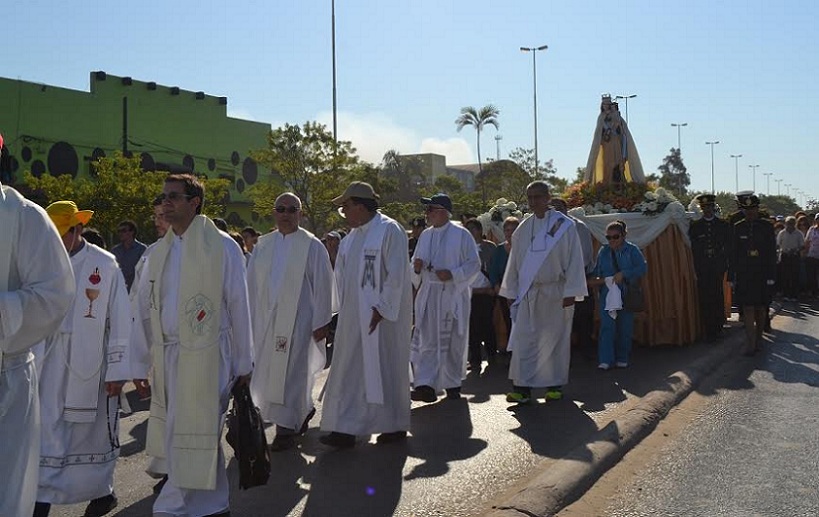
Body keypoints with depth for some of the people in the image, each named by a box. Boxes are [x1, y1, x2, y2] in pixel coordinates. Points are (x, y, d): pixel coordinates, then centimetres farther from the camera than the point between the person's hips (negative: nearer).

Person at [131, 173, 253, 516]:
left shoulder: (222, 247, -4)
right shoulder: (158, 253, 11)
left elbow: (238, 306, -3)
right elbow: (144, 311, 13)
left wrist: (243, 363, -2)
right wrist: (141, 363, 10)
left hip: (206, 356, -5)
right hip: (167, 356, 5)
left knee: (192, 438, -4)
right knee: (203, 439, 15)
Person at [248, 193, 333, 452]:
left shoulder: (312, 246, -4)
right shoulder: (263, 245, 9)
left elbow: (322, 285, -5)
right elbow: (252, 284, 11)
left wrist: (321, 322, -9)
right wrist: (250, 320, 7)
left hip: (297, 321, -5)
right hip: (266, 321, 5)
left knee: (289, 372, -3)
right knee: (270, 371, 10)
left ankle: (286, 428, 9)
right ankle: (303, 411, 32)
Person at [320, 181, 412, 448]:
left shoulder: (389, 230, -12)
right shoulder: (353, 236, 12)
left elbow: (396, 274, -16)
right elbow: (343, 274, 17)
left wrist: (382, 309, -17)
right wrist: (344, 308, 9)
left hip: (381, 316, -8)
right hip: (354, 317, 8)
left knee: (385, 368, 2)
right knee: (350, 370, 7)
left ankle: (395, 426, 17)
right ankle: (345, 429, 14)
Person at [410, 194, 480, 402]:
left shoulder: (461, 235, -4)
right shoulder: (425, 235, 12)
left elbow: (474, 264, -5)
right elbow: (415, 262, 21)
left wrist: (453, 274, -18)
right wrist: (416, 267, -2)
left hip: (452, 296, -4)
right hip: (428, 295, 4)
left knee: (453, 342, 6)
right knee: (426, 341, -5)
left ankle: (453, 385, 21)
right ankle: (426, 386, -8)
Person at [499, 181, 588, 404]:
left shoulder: (563, 225, -4)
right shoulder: (523, 229, 9)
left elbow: (574, 259, -6)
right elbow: (515, 262, 13)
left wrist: (570, 292, -12)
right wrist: (512, 292, 11)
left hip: (555, 292, -3)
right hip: (528, 294, 3)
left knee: (555, 338, 4)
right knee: (524, 338, -4)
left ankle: (555, 385, 17)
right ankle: (523, 387, -2)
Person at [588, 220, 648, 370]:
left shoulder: (632, 250, 0)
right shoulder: (603, 251, 9)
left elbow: (643, 268, -10)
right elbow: (596, 271, 11)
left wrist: (623, 274, -19)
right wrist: (596, 280, -11)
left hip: (627, 295, -1)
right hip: (607, 295, 1)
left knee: (625, 328, 6)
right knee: (607, 326, -8)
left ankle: (622, 359, 19)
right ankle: (605, 360, -7)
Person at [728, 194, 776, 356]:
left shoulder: (767, 226, 2)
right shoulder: (738, 228, 3)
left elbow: (772, 253, 1)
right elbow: (732, 254, 4)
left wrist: (771, 276, -4)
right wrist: (732, 276, 0)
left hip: (762, 275, 0)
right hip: (744, 275, 0)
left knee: (760, 309, 7)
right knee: (748, 309, -6)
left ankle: (757, 341, 18)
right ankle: (750, 344, -7)